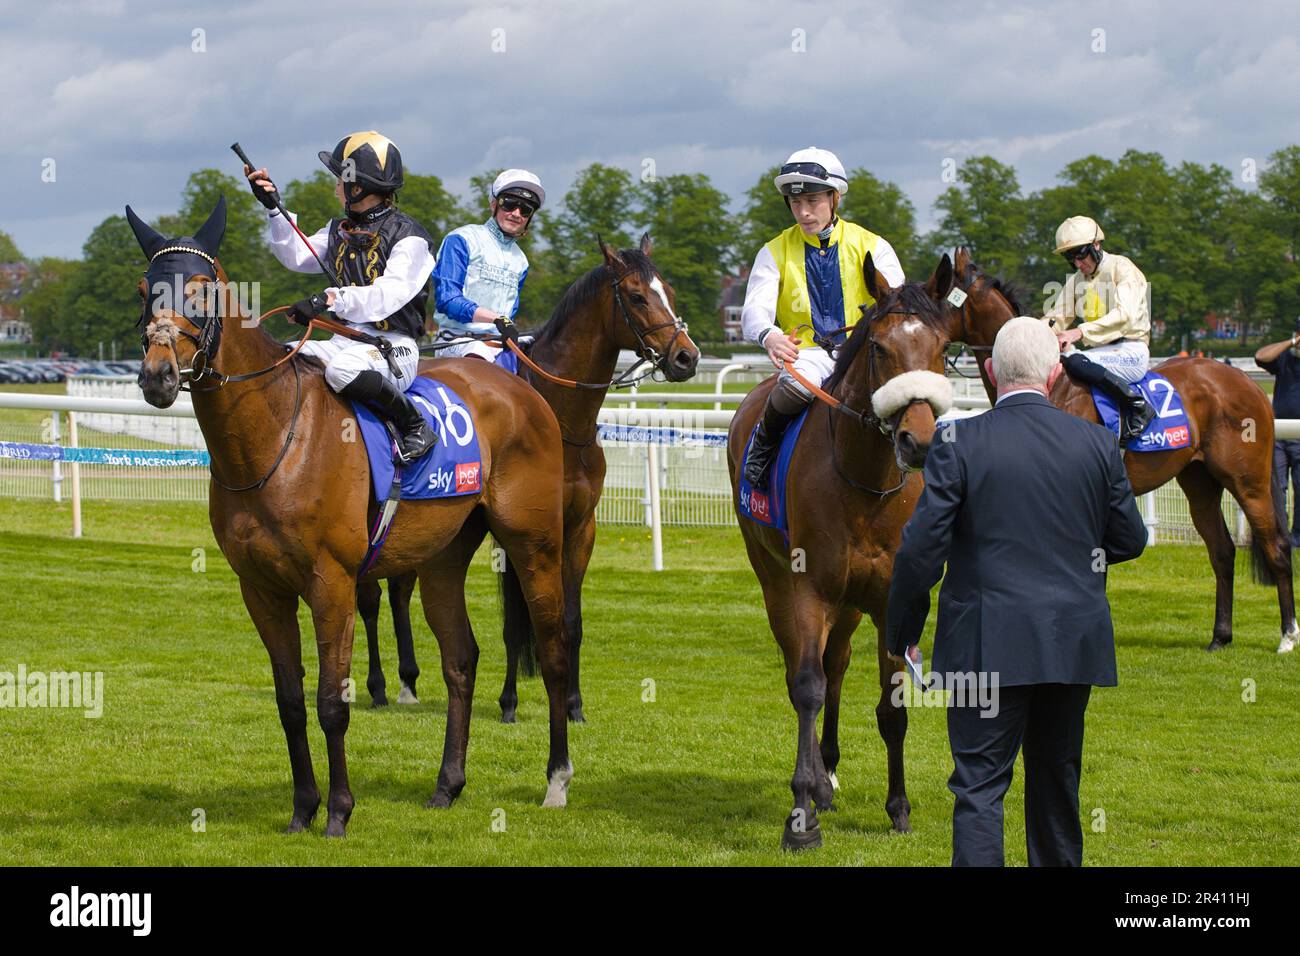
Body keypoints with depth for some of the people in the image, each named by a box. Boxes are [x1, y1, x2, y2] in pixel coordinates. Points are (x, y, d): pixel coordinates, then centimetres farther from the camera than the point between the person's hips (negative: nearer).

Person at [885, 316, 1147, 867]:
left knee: (979, 785, -2)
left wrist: (901, 631, 1)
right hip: (1073, 641, 4)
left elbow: (921, 547, -11)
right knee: (1056, 776, 18)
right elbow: (1130, 538, 8)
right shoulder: (1097, 443, -1)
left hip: (989, 643, -4)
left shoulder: (958, 444, -10)